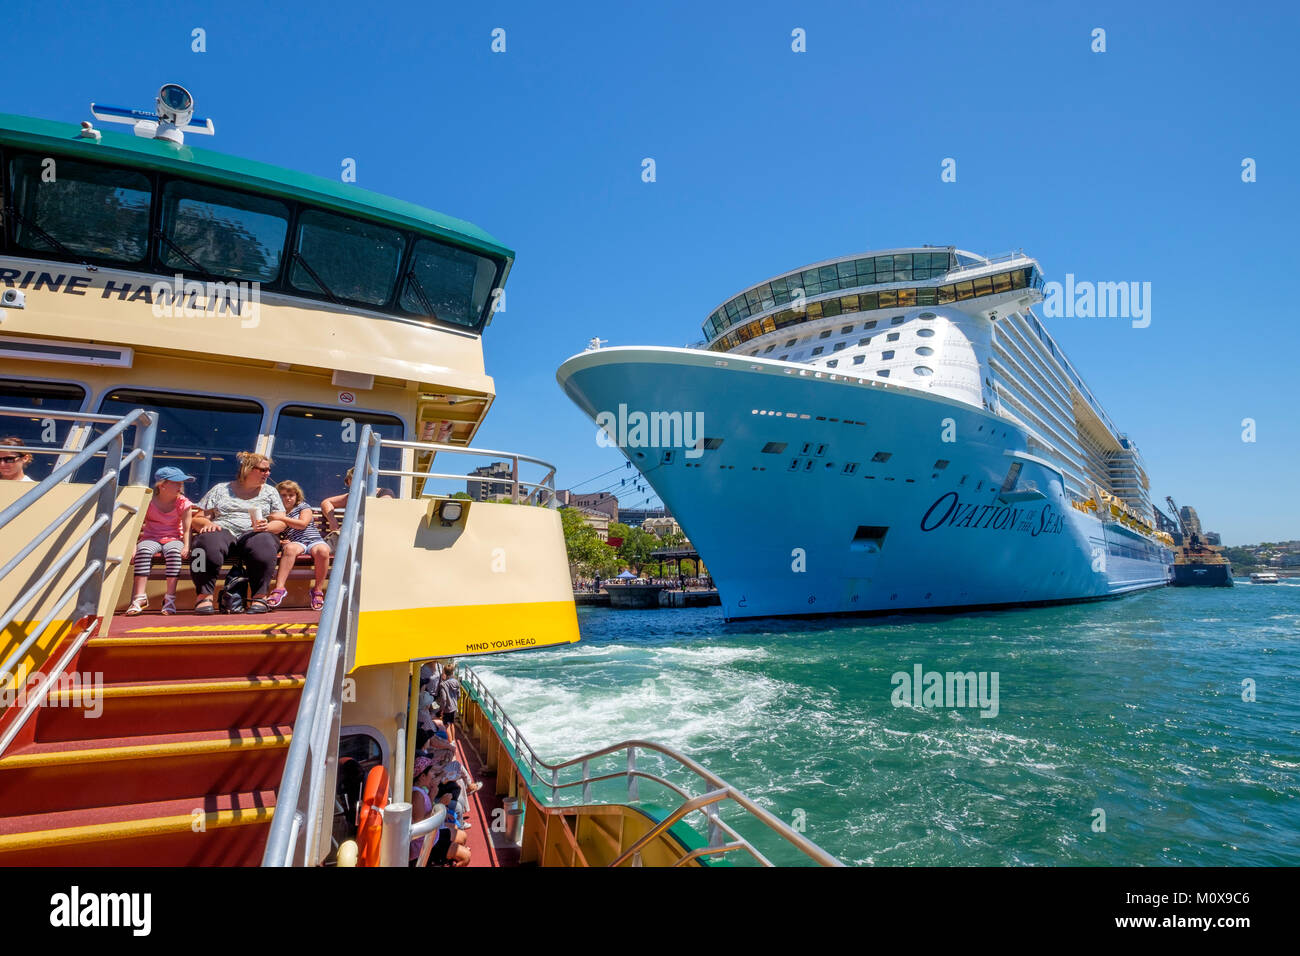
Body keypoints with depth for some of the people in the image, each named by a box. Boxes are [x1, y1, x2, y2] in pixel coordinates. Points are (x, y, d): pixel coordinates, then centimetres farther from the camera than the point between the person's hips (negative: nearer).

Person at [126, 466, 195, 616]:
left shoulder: (182, 503, -1)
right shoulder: (149, 502, -2)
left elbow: (187, 529, -3)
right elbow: (138, 526, -1)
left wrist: (186, 547, -20)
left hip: (173, 539, 0)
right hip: (150, 538, 0)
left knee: (174, 552, -36)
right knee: (143, 550, -35)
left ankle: (170, 598, -31)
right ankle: (140, 597, -34)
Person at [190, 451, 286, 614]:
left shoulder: (270, 492, 23)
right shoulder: (220, 489, 21)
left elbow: (281, 523, 14)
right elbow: (197, 519, 15)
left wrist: (267, 526, -10)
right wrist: (207, 523, -9)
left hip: (253, 534, 0)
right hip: (223, 531, 0)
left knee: (263, 545, -38)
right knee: (208, 542, -37)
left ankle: (260, 597, -34)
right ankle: (204, 596, -33)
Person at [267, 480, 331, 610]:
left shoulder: (303, 506, 16)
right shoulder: (277, 512, 24)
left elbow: (303, 524, -2)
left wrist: (282, 518, -8)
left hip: (313, 540, -1)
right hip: (295, 542, 1)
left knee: (323, 550, -37)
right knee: (290, 548, -38)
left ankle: (318, 590, -24)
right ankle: (279, 588, -42)